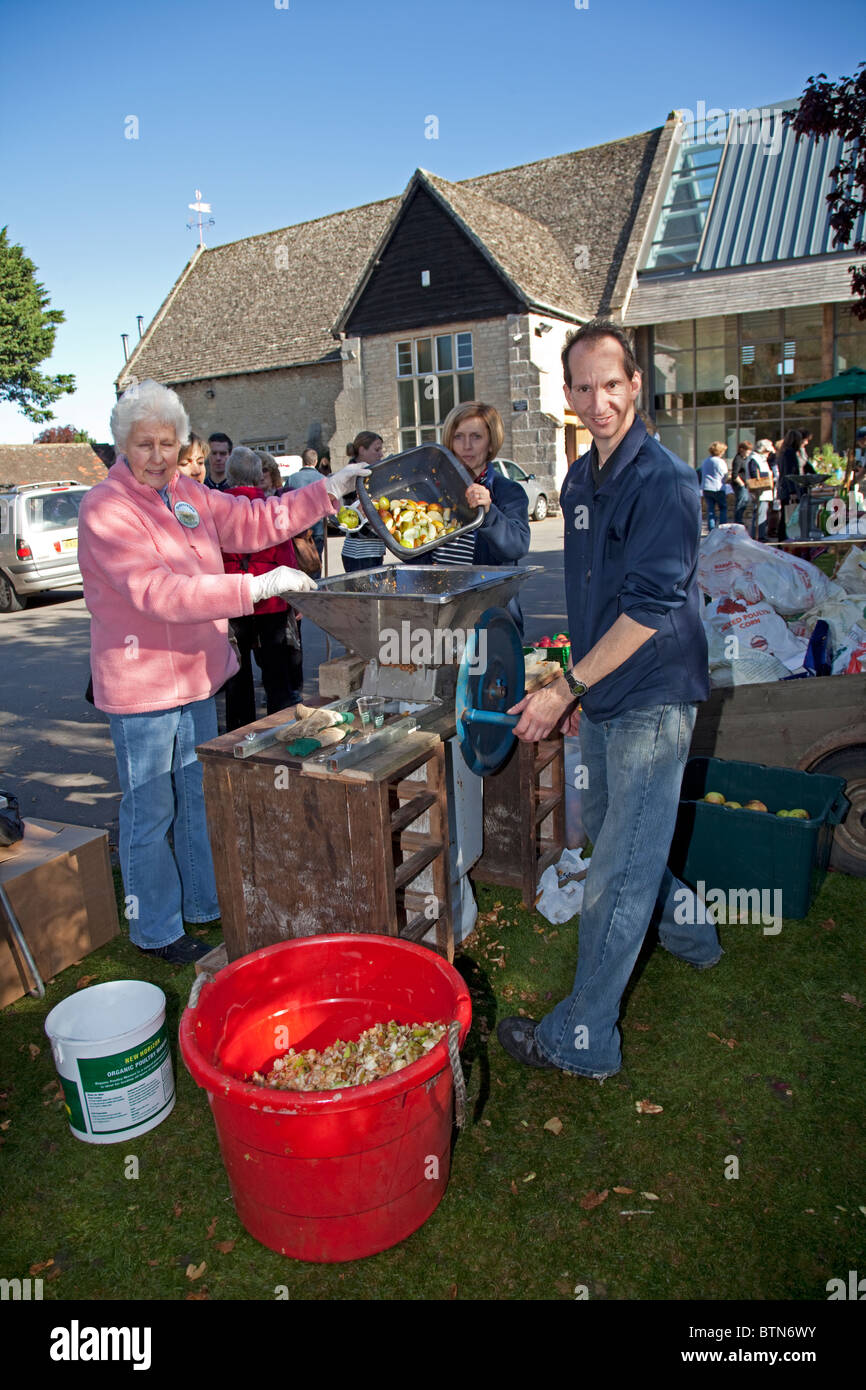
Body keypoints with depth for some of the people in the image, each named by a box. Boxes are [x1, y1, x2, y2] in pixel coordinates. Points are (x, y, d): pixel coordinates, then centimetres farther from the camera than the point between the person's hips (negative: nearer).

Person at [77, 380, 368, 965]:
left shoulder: (187, 495, 7)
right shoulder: (106, 509, -17)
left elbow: (255, 522, 13)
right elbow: (158, 592, -29)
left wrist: (329, 491, 5)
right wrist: (257, 587, -35)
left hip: (197, 674, 8)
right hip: (141, 684, -8)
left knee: (200, 798, 20)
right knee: (151, 813, 5)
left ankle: (204, 904, 39)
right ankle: (156, 931, 24)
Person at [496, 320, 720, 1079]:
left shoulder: (664, 481, -17)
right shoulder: (580, 480, 9)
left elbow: (648, 610, -22)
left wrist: (564, 689, -20)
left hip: (652, 702, -9)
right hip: (602, 696, 9)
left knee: (617, 877, -1)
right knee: (607, 832, 24)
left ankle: (583, 1039, 13)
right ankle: (689, 930, 48)